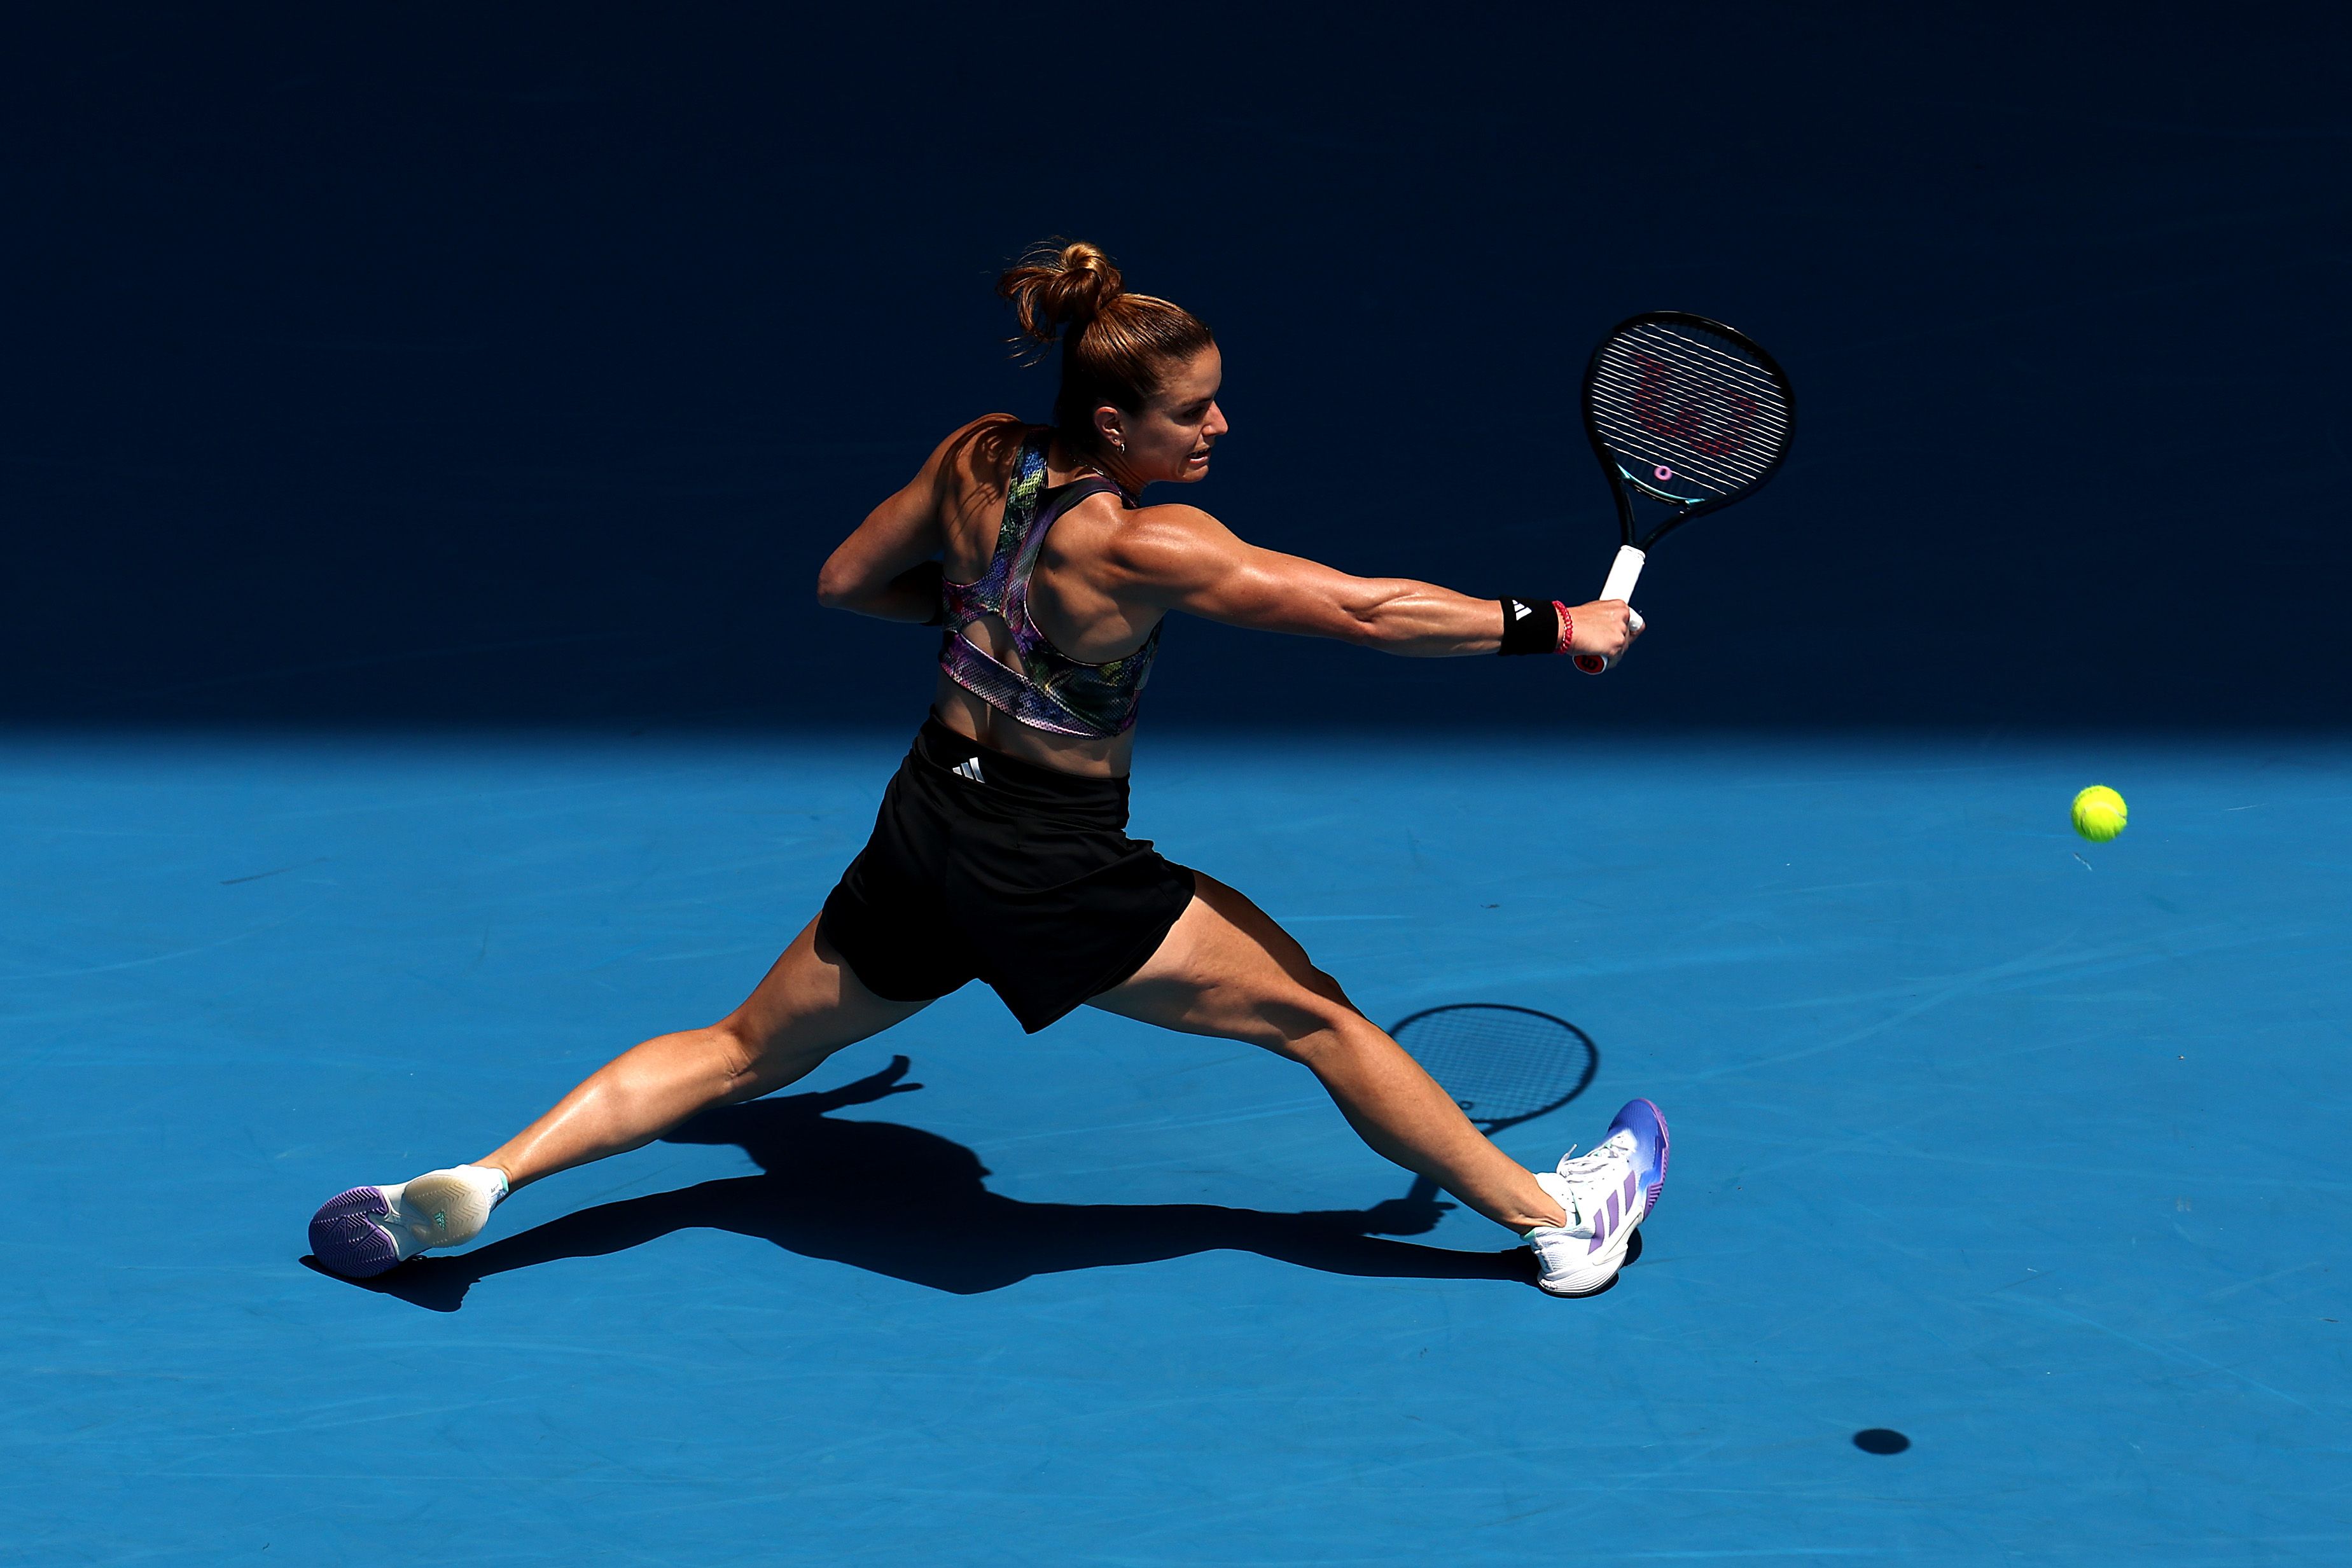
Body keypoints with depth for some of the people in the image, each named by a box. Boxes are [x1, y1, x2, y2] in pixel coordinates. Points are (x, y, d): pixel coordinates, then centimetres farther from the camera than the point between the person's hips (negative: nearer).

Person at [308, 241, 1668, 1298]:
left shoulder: (974, 460, -3)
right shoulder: (1144, 547, -23)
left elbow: (845, 581, 11)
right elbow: (1365, 610, -22)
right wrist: (1552, 627, -13)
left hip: (927, 818, 6)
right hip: (1055, 870, -6)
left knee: (747, 1051, 22)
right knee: (1314, 1012, 7)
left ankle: (484, 1177, 14)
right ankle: (1556, 1219, 18)